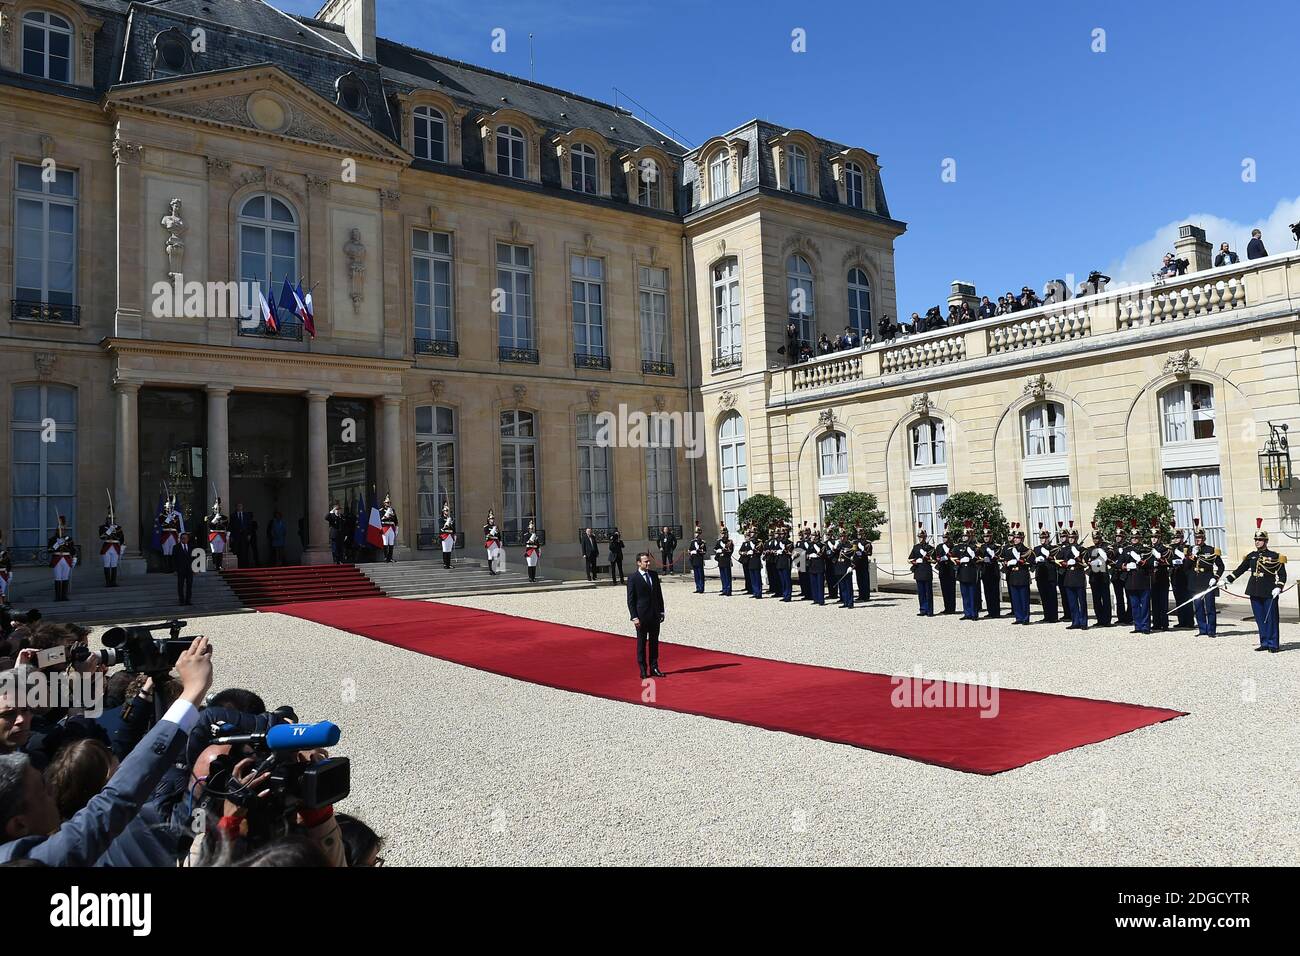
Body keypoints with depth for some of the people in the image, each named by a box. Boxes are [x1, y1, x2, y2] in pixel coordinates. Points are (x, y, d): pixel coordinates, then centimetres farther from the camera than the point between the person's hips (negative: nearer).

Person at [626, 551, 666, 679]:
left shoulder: (654, 575, 7)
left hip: (655, 615, 5)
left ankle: (654, 668, 18)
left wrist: (661, 611, 7)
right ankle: (643, 670, 12)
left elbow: (659, 594, 13)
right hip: (641, 616, -5)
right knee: (641, 643, 5)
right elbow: (630, 599, -8)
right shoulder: (632, 577, -8)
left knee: (654, 642, 10)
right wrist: (634, 617, -13)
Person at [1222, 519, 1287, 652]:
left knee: (1271, 618, -1)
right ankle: (1264, 643, 16)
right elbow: (1240, 569, 15)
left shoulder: (1275, 556, -3)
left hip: (1269, 592, -5)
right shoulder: (1251, 556, 10)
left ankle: (1273, 645, 6)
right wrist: (1228, 579, 9)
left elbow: (1282, 574, -3)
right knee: (1260, 619, 8)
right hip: (1255, 592, 5)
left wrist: (1278, 587, -14)